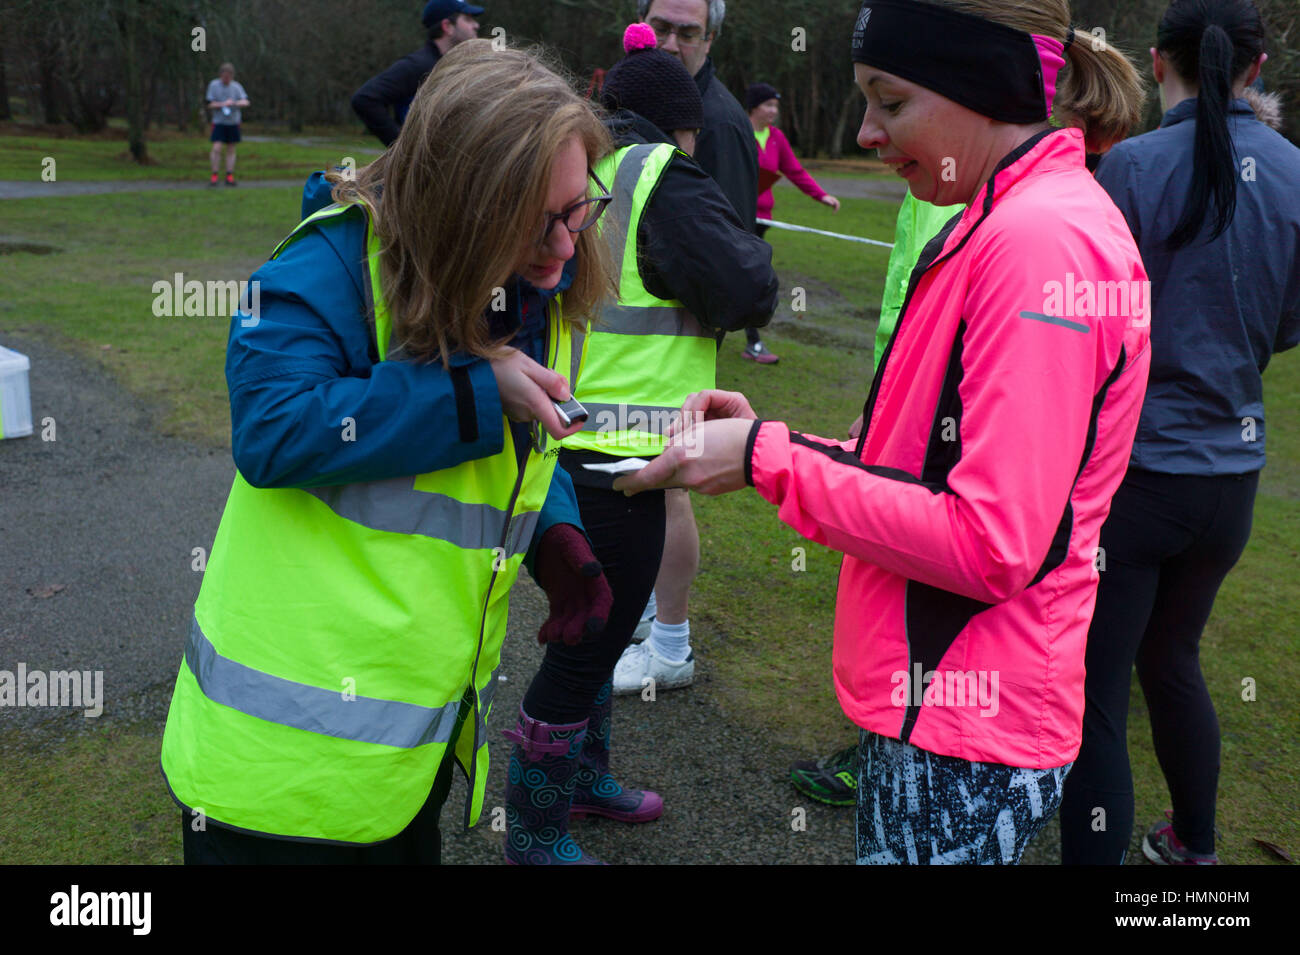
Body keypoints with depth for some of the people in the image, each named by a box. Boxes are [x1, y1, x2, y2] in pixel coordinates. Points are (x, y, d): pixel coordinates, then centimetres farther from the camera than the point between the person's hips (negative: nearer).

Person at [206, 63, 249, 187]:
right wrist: (223, 104, -18)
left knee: (231, 150, 5)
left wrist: (234, 103, -26)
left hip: (233, 122, 2)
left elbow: (245, 102, -7)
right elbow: (210, 104, -2)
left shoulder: (236, 86, 2)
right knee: (217, 148, -11)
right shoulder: (213, 85, -1)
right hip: (219, 122, -2)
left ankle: (229, 176, 11)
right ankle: (214, 176, -4)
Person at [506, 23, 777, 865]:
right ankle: (537, 835, 19)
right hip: (615, 450, -9)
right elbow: (747, 290, -17)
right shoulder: (662, 178, -12)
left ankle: (584, 776, 42)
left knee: (593, 626, 23)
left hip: (560, 438, 9)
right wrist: (747, 247, 4)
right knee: (589, 643, 4)